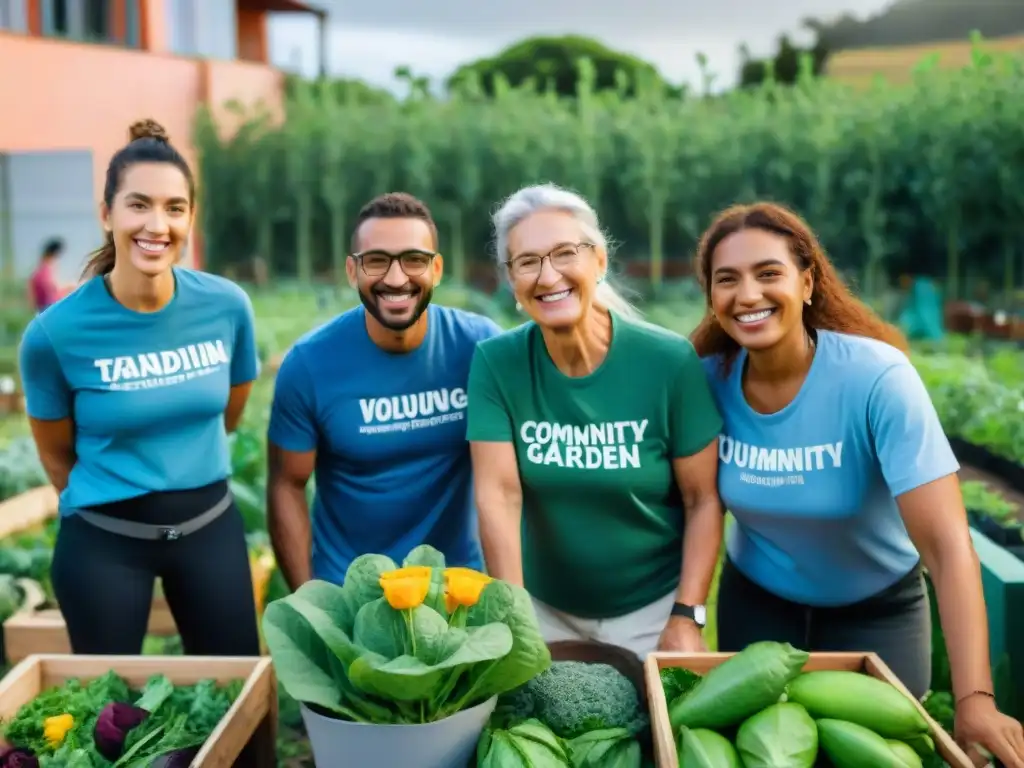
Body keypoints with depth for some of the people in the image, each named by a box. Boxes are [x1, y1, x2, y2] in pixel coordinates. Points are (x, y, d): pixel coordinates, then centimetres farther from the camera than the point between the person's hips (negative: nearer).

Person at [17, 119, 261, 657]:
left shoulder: (227, 306, -11)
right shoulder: (55, 332, -17)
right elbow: (56, 453, -1)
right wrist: (110, 504, 10)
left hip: (212, 524, 2)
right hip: (104, 539, -2)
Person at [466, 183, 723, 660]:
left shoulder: (670, 361, -15)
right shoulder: (496, 363, -12)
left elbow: (703, 499, -11)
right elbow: (498, 495, -16)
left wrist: (687, 617, -14)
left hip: (652, 605, -1)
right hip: (545, 605, 1)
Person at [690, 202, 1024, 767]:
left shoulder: (876, 377, -28)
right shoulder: (708, 380, -18)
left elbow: (947, 545, -34)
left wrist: (975, 699, -42)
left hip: (876, 609, -2)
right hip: (756, 601, 2)